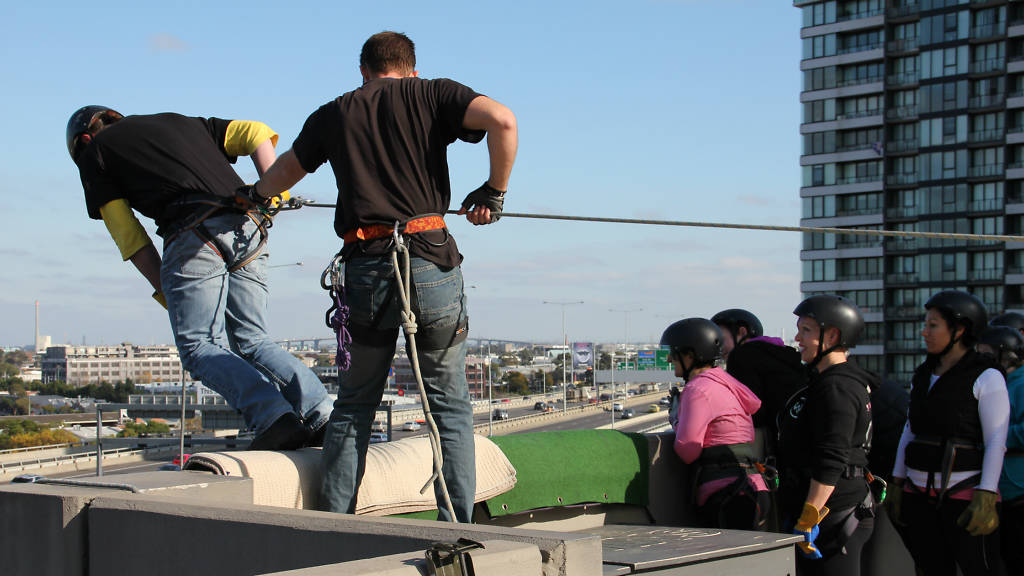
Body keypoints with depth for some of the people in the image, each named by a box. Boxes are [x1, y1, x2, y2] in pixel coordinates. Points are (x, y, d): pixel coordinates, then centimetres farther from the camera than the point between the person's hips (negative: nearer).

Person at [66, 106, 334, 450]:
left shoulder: (95, 150, 21)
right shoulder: (182, 122, 35)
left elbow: (129, 237, 14)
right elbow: (256, 133, 21)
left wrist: (165, 291, 17)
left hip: (194, 235, -6)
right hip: (248, 229, 6)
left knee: (199, 345, -4)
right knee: (250, 341, 11)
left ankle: (274, 416, -25)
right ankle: (320, 414, -8)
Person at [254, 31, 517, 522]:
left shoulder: (334, 114, 18)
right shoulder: (433, 95, 10)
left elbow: (282, 174, 34)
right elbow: (501, 120, -8)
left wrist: (258, 195, 57)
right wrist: (493, 192, 5)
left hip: (364, 268, 2)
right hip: (430, 263, -2)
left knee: (354, 404, 15)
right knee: (450, 406, 6)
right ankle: (457, 530, 2)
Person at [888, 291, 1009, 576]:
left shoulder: (987, 378, -7)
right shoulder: (923, 375, 13)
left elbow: (996, 442, -10)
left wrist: (985, 498, -17)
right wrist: (897, 483, 12)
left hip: (964, 494, -6)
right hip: (920, 495, 6)